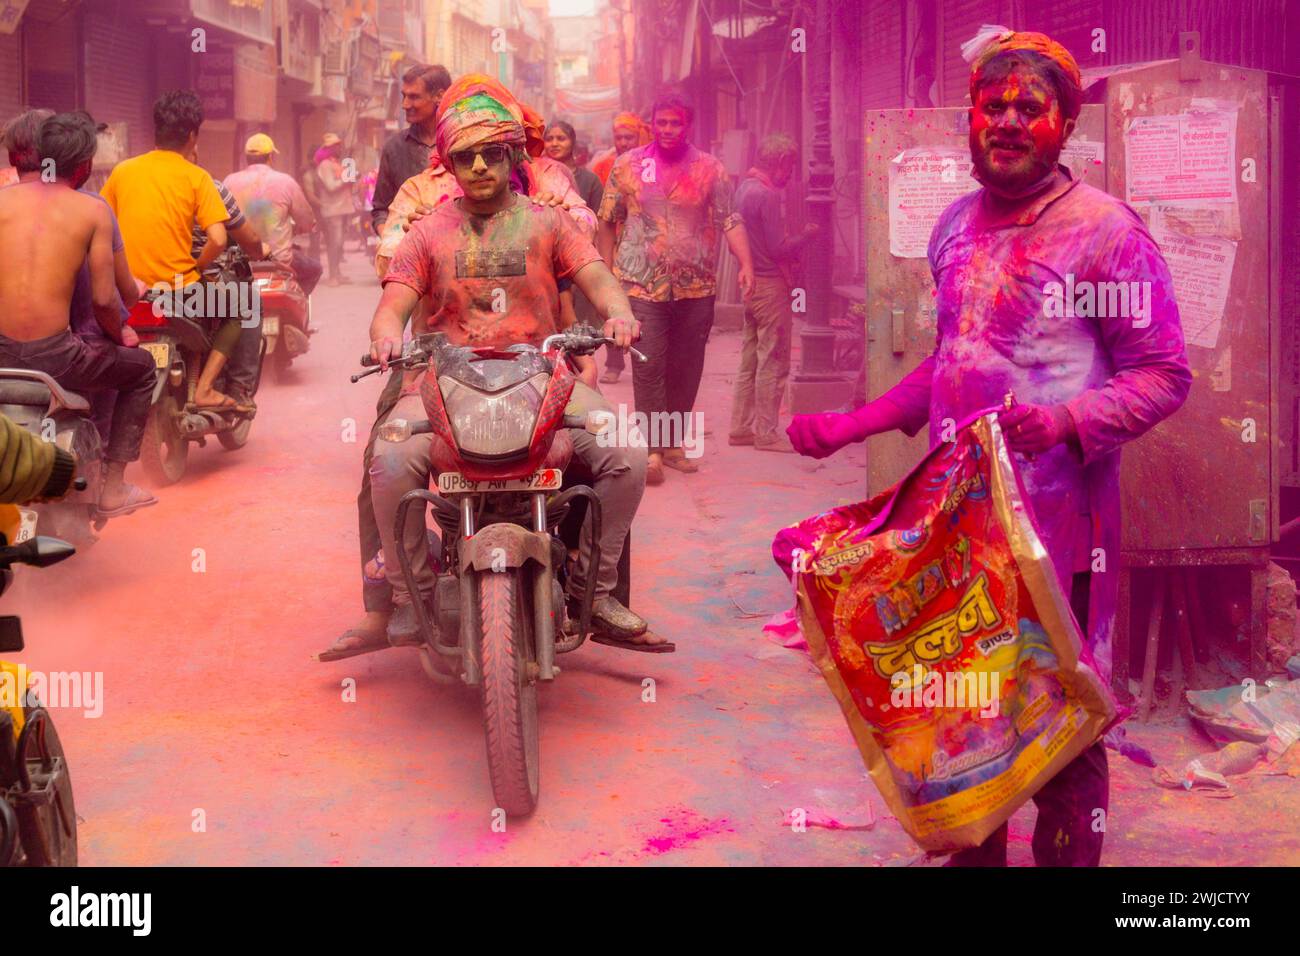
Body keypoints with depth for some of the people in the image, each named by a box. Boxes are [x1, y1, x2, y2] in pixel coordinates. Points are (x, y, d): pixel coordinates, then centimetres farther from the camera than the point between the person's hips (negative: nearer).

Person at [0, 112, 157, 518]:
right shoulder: (92, 210, -2)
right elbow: (103, 299, -5)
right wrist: (121, 336, 15)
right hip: (54, 359, -3)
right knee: (141, 369, 24)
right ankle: (113, 489, 23)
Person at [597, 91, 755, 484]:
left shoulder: (709, 168, 5)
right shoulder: (627, 165, 5)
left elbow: (729, 220, 0)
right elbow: (607, 222, 11)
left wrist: (746, 264, -14)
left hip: (696, 286, 2)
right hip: (643, 285, -2)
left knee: (686, 368, 8)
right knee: (648, 366, -10)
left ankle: (674, 443, 20)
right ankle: (653, 449, -8)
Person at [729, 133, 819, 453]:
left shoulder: (744, 188, 10)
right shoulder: (767, 195, -18)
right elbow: (778, 248, -20)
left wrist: (794, 245, 13)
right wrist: (805, 235, -3)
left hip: (750, 283, 9)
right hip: (770, 285, -9)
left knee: (749, 361, 14)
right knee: (773, 363, -2)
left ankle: (741, 428, 19)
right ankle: (766, 434, 2)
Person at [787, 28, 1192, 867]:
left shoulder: (1106, 228, -8)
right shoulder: (958, 226, 11)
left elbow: (1165, 375, -9)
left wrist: (1066, 420, -25)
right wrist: (852, 426, 13)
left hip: (1055, 516, -6)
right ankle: (974, 851, 32)